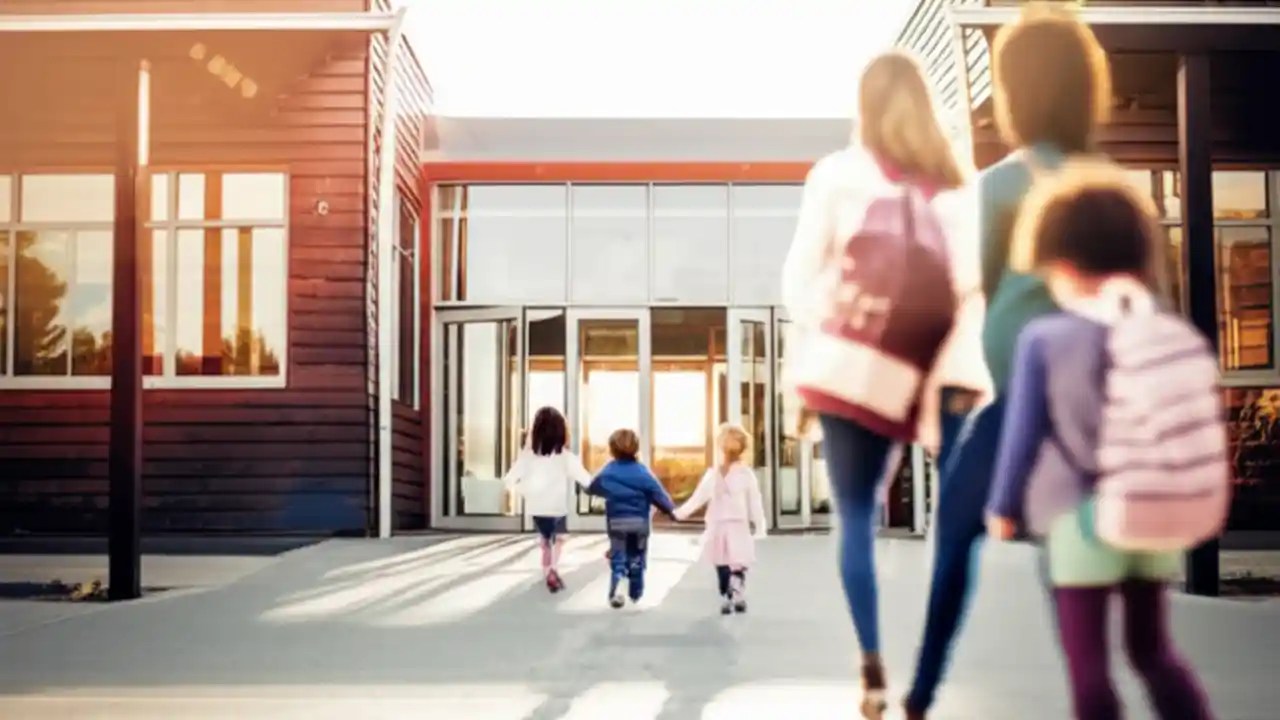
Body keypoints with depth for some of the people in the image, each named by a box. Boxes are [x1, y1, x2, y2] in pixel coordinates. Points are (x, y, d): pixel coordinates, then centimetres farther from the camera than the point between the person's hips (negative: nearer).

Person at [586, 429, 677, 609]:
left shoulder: (607, 472, -2)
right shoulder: (642, 471, -8)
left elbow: (592, 488, 12)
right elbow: (658, 492, -10)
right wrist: (672, 510, -4)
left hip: (616, 522, 0)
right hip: (639, 522, 0)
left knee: (617, 559, 3)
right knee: (636, 559, 14)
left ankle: (616, 591, -20)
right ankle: (636, 594, 23)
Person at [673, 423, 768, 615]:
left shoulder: (713, 474, -3)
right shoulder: (747, 474, -1)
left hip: (717, 527, 0)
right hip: (739, 527, 0)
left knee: (722, 567, 6)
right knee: (738, 567, 1)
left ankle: (726, 600, 8)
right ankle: (738, 595, -10)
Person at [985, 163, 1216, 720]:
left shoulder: (1043, 340, -12)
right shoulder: (1174, 336, 1)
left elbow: (1024, 435, -7)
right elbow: (1203, 430, 8)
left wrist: (1003, 507, 8)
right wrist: (1191, 500, 23)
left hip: (1082, 520, -5)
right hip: (1156, 519, 5)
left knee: (1087, 663, 5)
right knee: (1153, 650, 19)